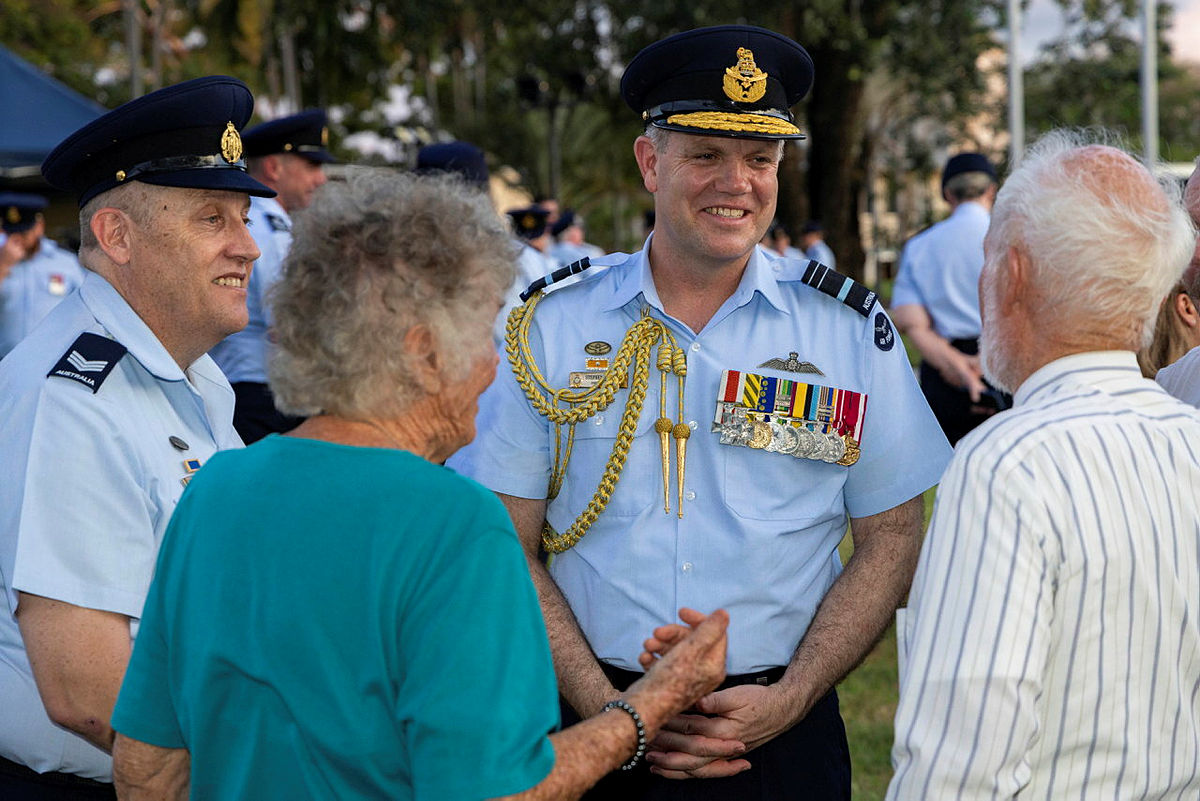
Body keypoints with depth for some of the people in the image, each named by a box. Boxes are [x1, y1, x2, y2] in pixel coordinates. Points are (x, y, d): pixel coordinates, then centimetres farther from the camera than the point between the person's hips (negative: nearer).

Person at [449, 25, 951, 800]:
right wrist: (609, 709, -14)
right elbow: (507, 546, -2)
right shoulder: (552, 325, -1)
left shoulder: (853, 331, 0)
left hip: (781, 736, 0)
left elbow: (891, 542, 1)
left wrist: (788, 701, -11)